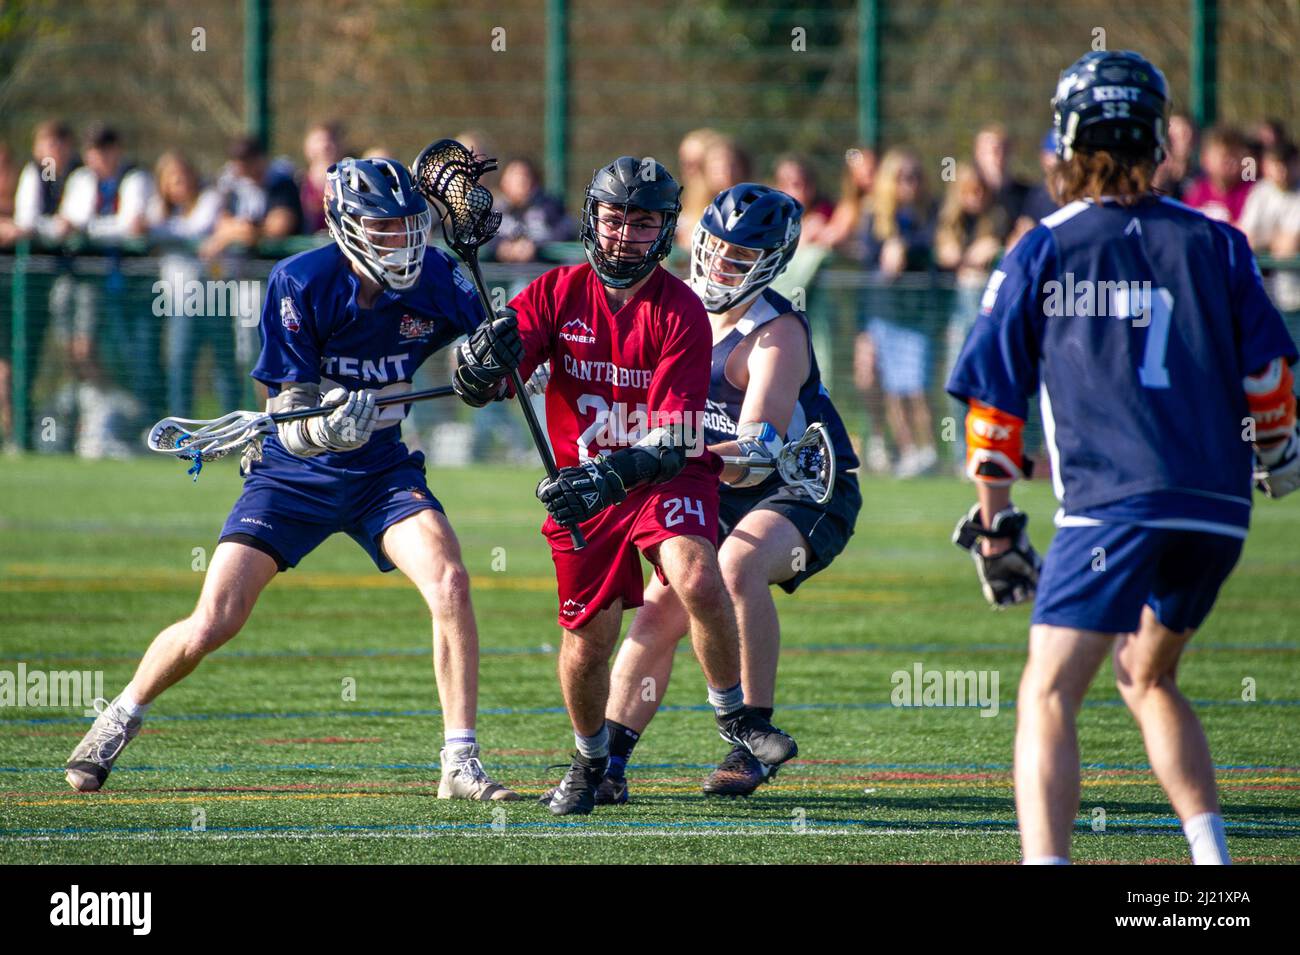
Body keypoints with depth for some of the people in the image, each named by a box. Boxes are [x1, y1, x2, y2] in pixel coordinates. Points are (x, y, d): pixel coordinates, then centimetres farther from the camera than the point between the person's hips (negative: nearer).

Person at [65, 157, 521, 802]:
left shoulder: (432, 276, -10)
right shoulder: (300, 283, -19)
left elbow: (488, 348, 2)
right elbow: (289, 415, -18)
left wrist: (492, 352, -23)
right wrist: (326, 427, -41)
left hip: (382, 469, 2)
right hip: (294, 474, -2)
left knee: (449, 583, -23)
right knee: (212, 624, -8)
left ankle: (460, 766, -14)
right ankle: (121, 718, 23)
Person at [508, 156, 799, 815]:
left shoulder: (681, 312, -12)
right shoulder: (557, 293, -3)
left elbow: (674, 439, -18)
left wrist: (615, 474, -35)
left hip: (667, 473, -2)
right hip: (584, 479, 2)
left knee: (696, 579, -30)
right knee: (587, 638, 3)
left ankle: (733, 712, -9)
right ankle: (590, 761, 30)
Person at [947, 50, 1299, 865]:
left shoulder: (1043, 253, 4)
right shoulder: (1213, 243, 9)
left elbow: (996, 399, 5)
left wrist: (994, 525, 13)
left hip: (1111, 506, -4)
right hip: (1218, 507, 4)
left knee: (1048, 698, -6)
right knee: (1149, 678, 25)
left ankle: (1045, 859, -26)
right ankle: (1212, 853, 15)